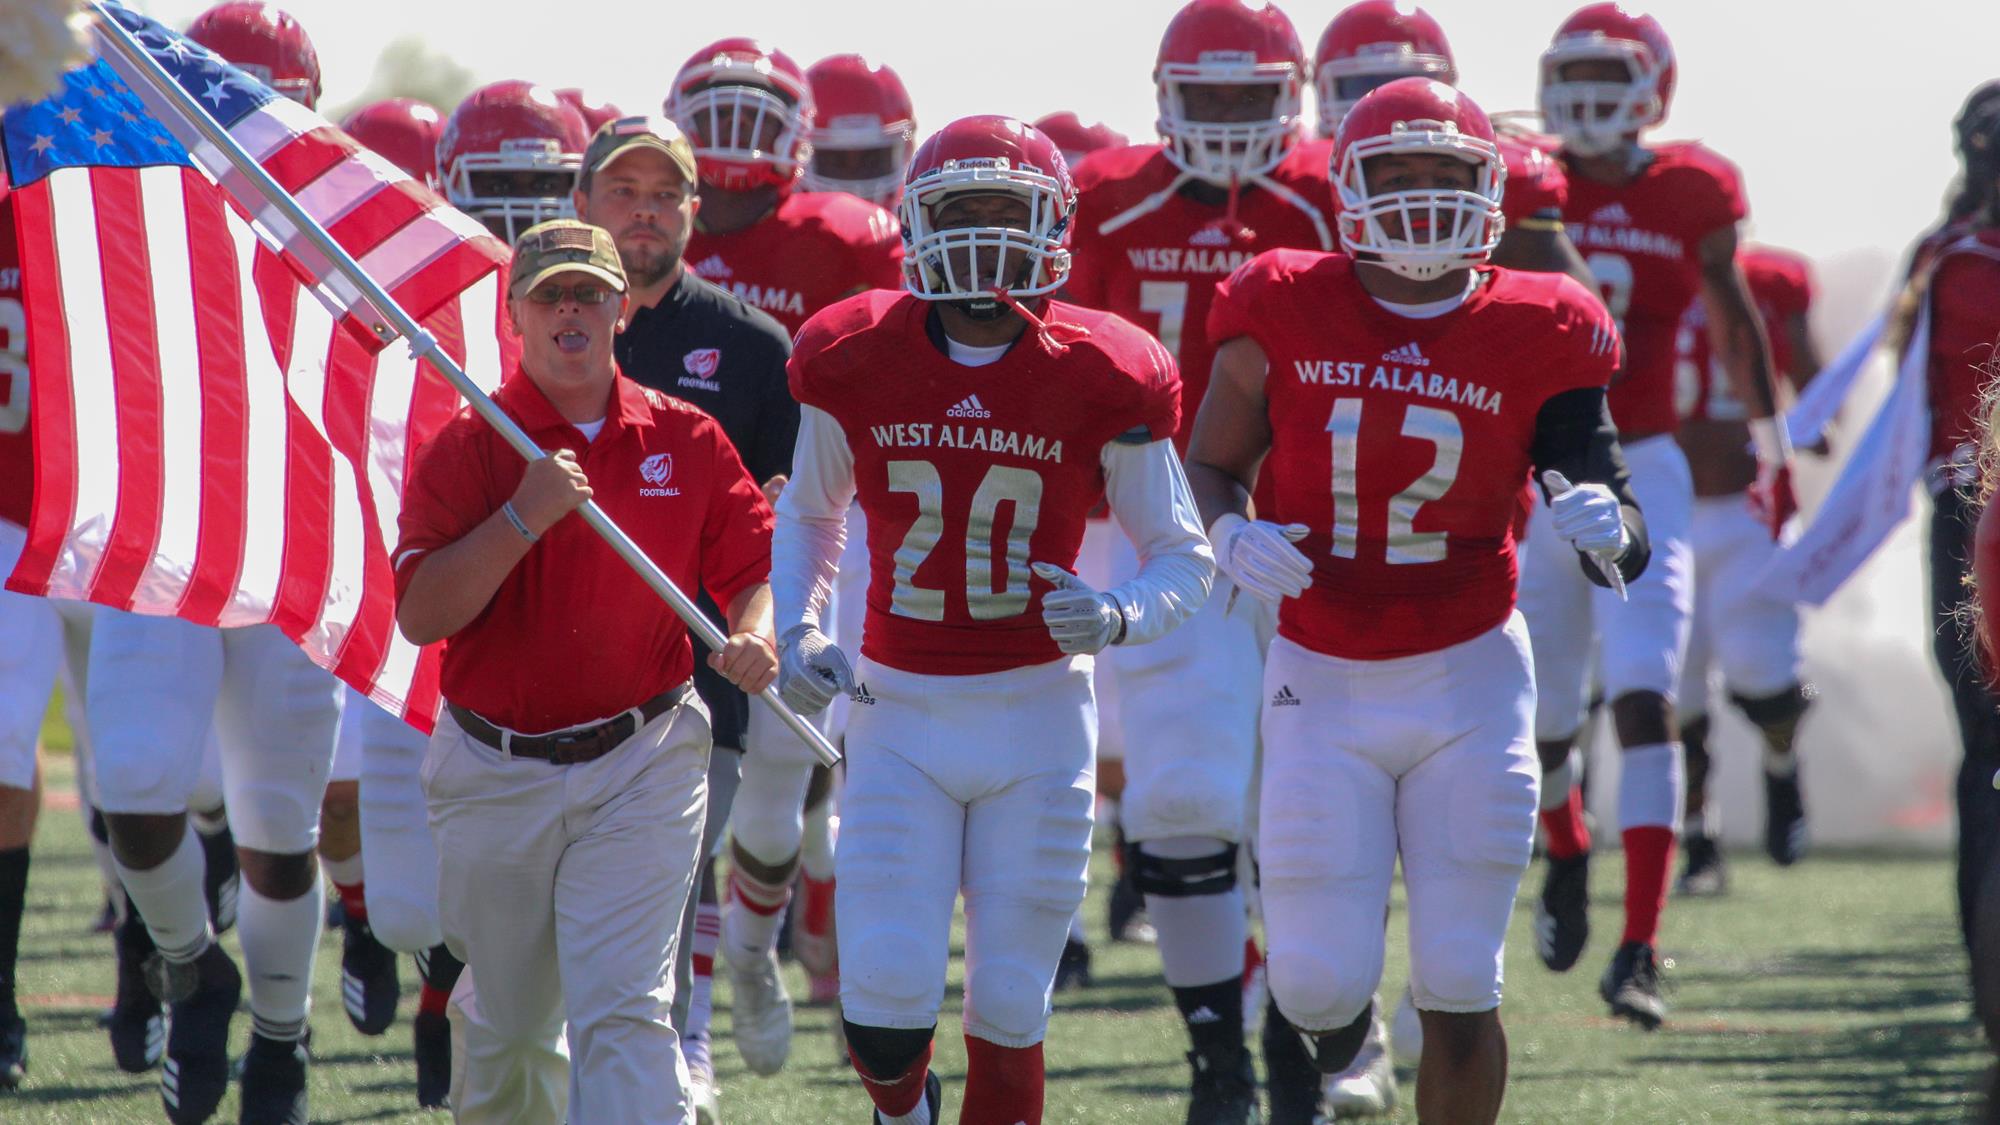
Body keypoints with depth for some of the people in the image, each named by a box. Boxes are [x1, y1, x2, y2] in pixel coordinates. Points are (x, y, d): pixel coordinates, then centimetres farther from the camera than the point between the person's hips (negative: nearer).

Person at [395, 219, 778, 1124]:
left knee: (623, 1013, -14)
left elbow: (754, 568, 11)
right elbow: (420, 615, -11)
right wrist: (523, 517, -22)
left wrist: (755, 638, -12)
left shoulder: (686, 441, 4)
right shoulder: (466, 449, -2)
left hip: (642, 771, 0)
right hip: (495, 776, 0)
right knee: (513, 1027, 12)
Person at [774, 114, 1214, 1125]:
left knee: (1009, 1011, 1)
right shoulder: (856, 363, -2)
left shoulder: (1097, 381, -6)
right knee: (886, 1002, -9)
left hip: (1038, 712, 0)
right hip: (900, 714, 1)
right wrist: (794, 631, -1)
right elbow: (809, 514, 16)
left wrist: (1117, 618, -19)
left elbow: (1182, 557, 2)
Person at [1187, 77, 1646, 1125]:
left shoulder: (1534, 337, -4)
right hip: (1323, 685, 0)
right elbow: (1212, 465, 8)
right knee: (1319, 989, -2)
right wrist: (1234, 536, -14)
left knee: (1459, 992, 0)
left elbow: (1627, 553, -4)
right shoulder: (1285, 311, -4)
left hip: (1469, 684, 0)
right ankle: (1332, 1003, 35)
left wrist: (1603, 527, -28)